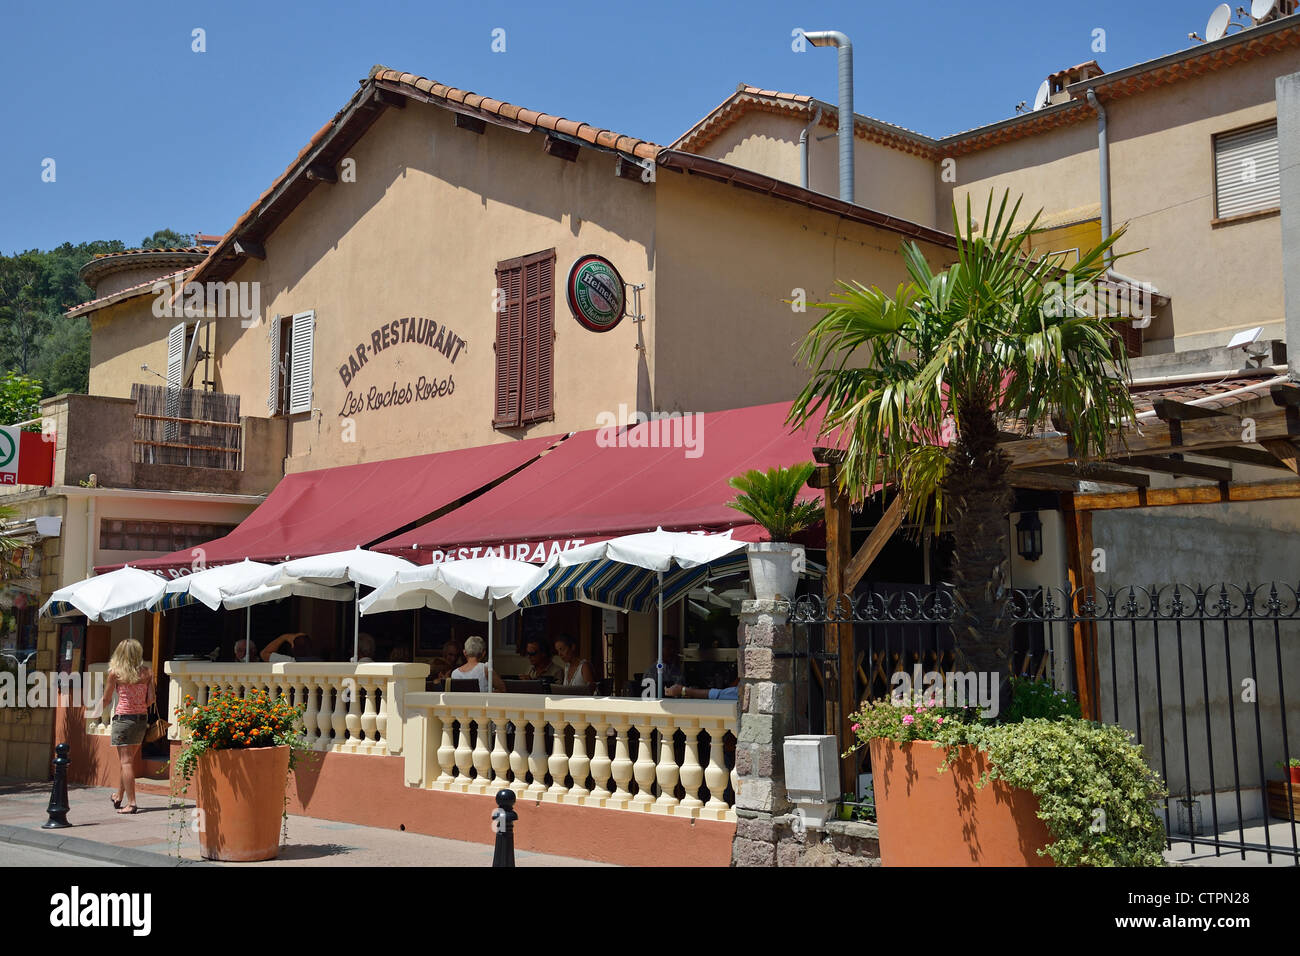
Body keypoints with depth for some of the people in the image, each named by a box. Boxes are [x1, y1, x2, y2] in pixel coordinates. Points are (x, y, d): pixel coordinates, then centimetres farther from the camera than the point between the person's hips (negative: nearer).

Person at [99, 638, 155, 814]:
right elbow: (151, 699, 0)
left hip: (123, 717, -4)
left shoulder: (115, 672, -6)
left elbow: (106, 699, 2)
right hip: (142, 718, 4)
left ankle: (131, 802, -5)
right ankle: (119, 796, 32)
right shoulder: (147, 672, 1)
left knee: (125, 761, -2)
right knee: (128, 759, 18)